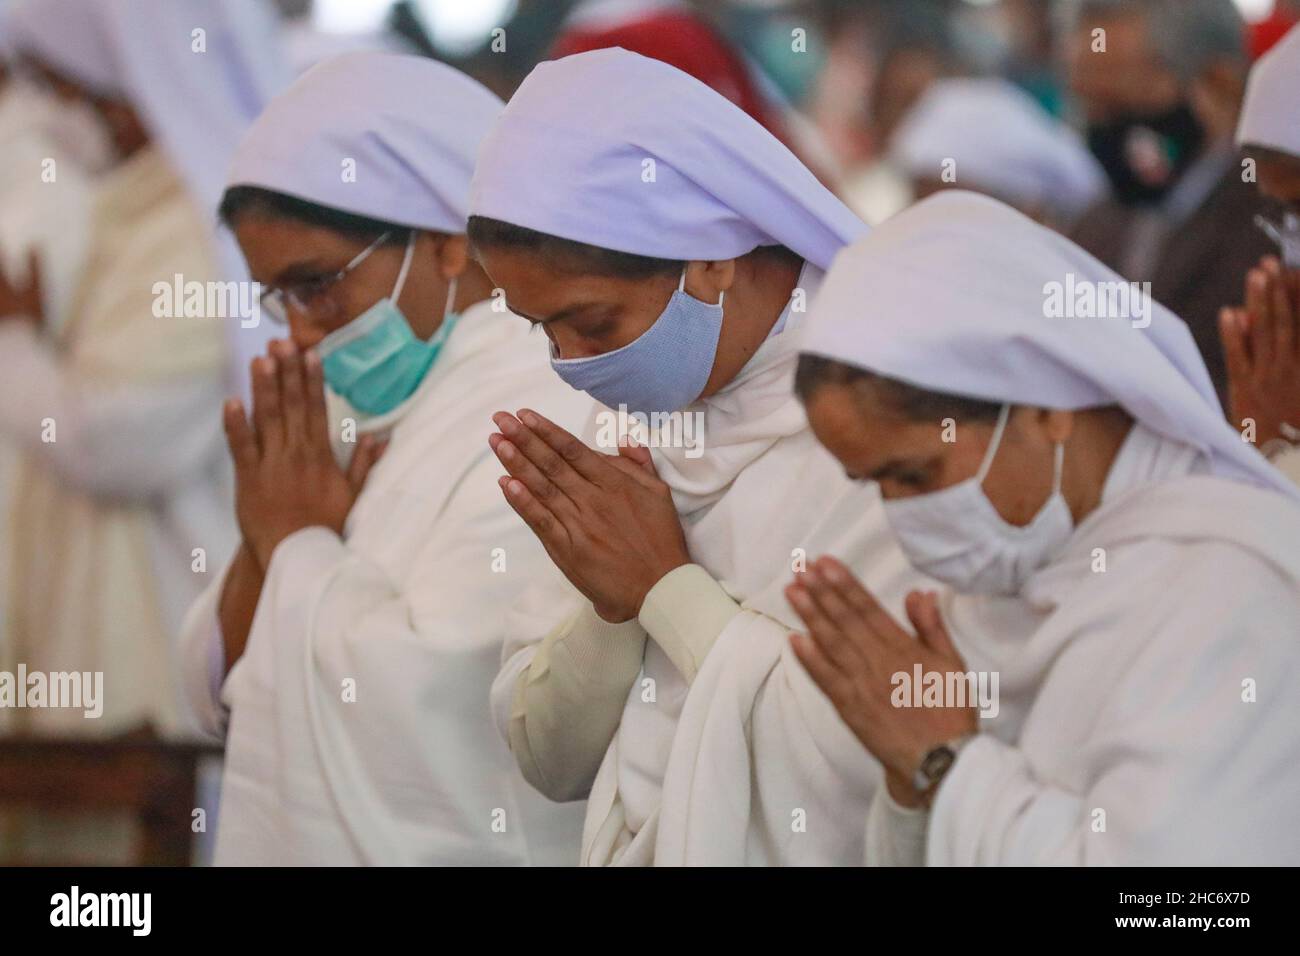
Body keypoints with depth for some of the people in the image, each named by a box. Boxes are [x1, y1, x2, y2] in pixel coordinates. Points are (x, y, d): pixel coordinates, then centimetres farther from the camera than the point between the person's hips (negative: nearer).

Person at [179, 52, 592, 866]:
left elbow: (427, 706, -26)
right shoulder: (371, 410, 9)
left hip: (447, 846, -8)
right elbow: (228, 700, 10)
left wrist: (303, 546, -11)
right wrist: (266, 548, -8)